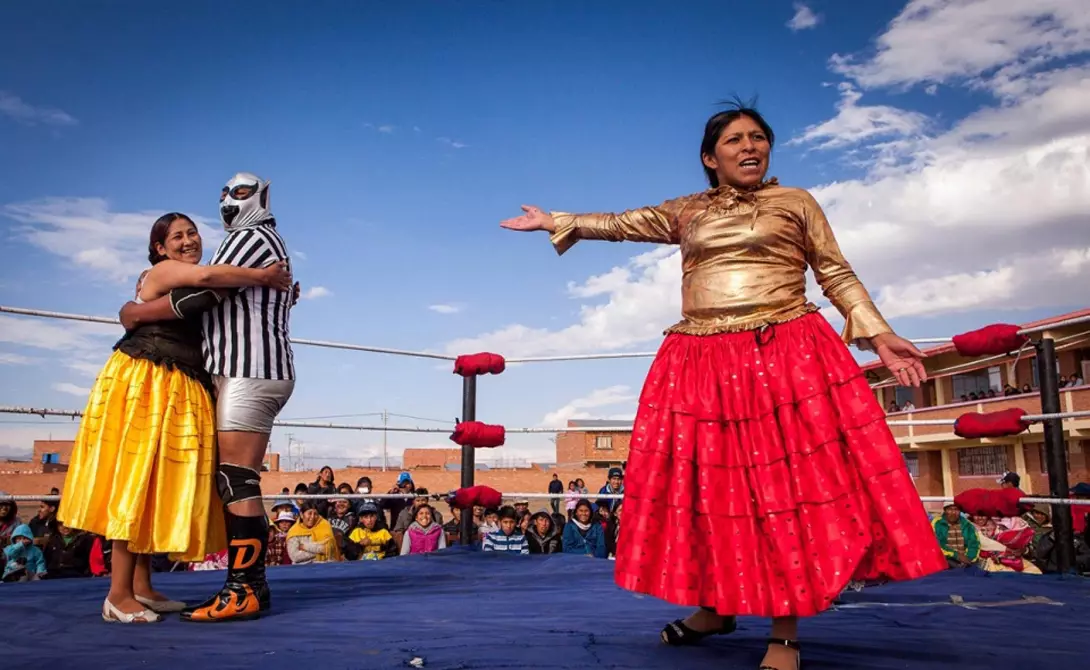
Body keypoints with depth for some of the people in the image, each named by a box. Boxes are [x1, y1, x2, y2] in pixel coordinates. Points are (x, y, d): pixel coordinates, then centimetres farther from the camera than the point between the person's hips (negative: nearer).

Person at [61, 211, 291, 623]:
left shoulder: (199, 292, 21)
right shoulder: (162, 272, -3)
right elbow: (207, 276, -22)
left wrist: (277, 292, 11)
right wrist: (263, 276, -14)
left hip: (183, 391, 8)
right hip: (144, 384, -8)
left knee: (163, 486, 6)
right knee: (136, 481, -9)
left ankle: (141, 587, 12)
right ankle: (118, 595, -6)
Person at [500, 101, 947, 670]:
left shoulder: (795, 203, 12)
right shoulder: (686, 213, 17)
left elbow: (837, 274, 10)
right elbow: (620, 224, 23)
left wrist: (879, 335, 0)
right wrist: (554, 222, 25)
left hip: (787, 357, -3)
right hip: (701, 364, 3)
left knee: (786, 486, -7)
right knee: (707, 487, 5)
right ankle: (715, 606, 24)